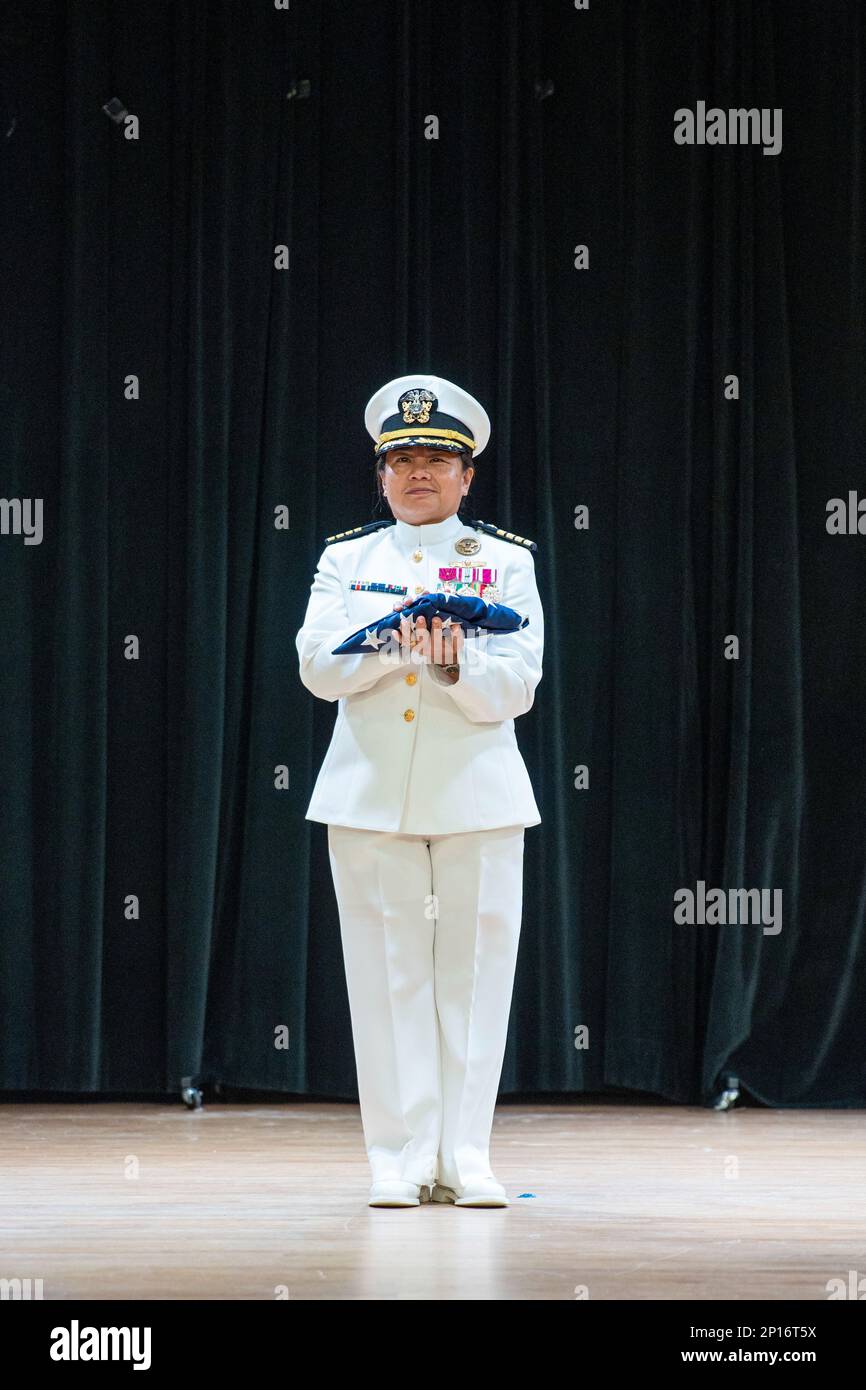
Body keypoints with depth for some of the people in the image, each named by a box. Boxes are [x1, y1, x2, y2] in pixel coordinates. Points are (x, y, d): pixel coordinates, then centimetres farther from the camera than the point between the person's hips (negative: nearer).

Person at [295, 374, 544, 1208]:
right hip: (369, 794, 1)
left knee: (474, 969, -2)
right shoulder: (346, 560, 10)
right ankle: (401, 1160, 3)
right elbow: (318, 665, -5)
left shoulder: (506, 562, 6)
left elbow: (516, 686, -3)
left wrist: (453, 663, -23)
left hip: (477, 792, -1)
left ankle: (464, 1157, 2)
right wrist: (393, 637, -21)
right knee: (389, 973, 0)